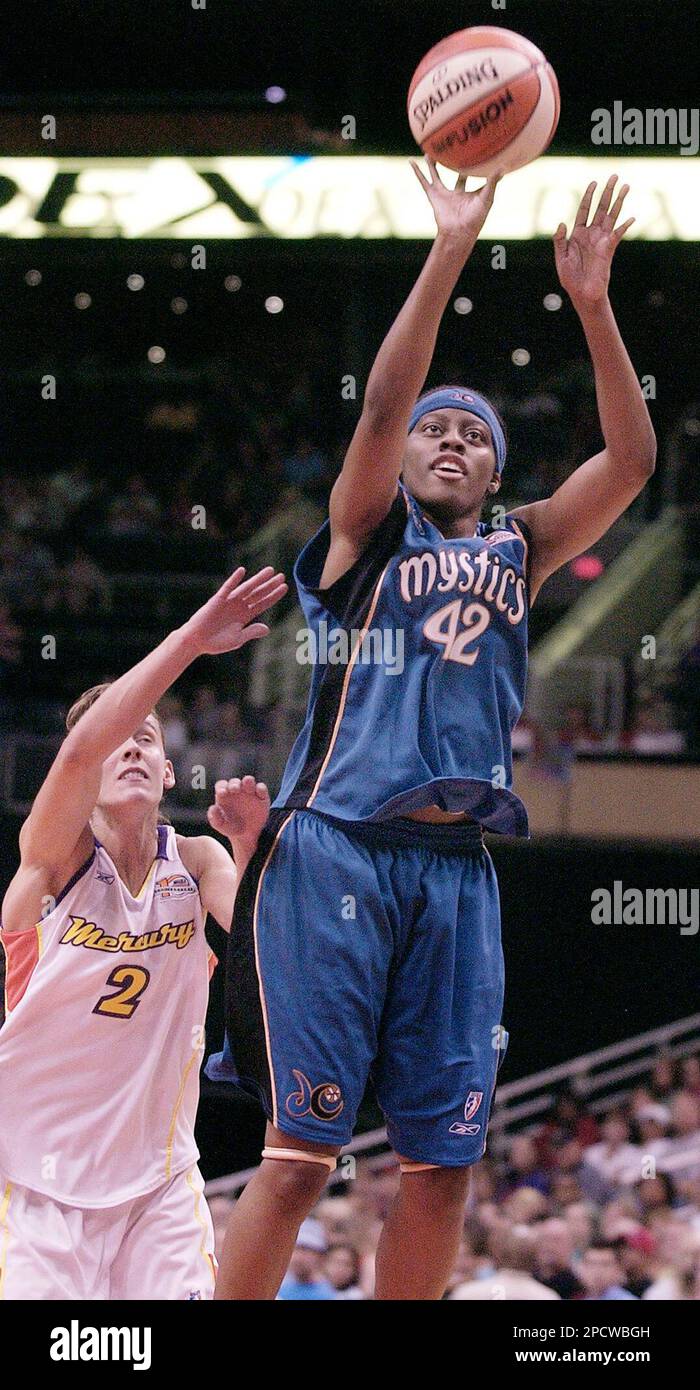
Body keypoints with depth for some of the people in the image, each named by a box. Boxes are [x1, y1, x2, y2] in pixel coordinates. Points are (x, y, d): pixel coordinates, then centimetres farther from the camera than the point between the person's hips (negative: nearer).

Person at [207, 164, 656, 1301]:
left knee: (444, 1159, 2)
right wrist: (450, 252, -17)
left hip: (456, 867, 5)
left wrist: (591, 305, -5)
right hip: (338, 852, -5)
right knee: (303, 1150, -10)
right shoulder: (368, 527, 9)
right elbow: (383, 402, -9)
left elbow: (630, 458, 7)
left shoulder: (520, 549, 19)